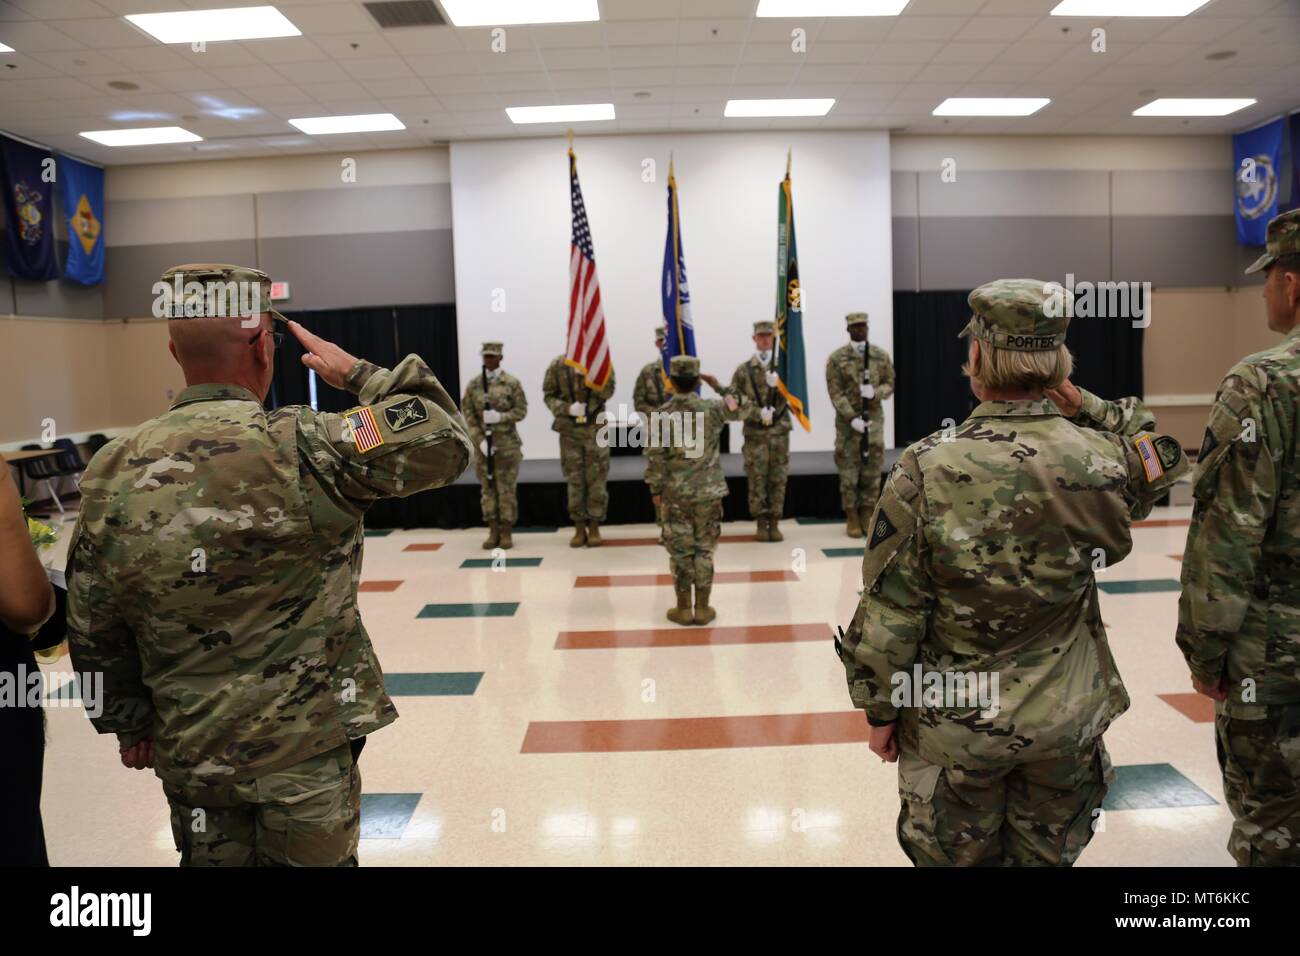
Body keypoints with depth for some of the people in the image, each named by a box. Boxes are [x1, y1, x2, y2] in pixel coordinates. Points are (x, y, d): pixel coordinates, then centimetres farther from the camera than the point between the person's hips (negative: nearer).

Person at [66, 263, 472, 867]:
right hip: (306, 748, -4)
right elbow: (448, 442, -14)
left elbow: (91, 629, 4)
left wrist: (129, 720, 18)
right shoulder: (301, 448, -21)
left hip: (188, 752, 4)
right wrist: (358, 375, -3)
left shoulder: (111, 473, -5)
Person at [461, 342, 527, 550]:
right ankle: (493, 532, 12)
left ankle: (507, 532, 8)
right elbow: (467, 413, 2)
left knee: (507, 488, 0)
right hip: (482, 442, 2)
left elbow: (521, 411, -3)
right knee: (487, 487, 5)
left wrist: (500, 417, -19)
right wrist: (480, 439, -9)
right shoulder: (473, 384, 5)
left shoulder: (512, 382, -2)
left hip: (507, 443, -2)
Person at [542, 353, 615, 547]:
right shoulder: (558, 365, 0)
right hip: (569, 430, 1)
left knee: (596, 479, 2)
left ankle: (594, 527, 12)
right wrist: (566, 408, -15)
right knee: (574, 480, 6)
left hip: (595, 428, -1)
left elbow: (608, 391, -11)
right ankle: (579, 528, 15)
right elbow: (549, 395, 3)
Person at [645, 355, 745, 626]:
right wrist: (720, 387, 19)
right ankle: (702, 608, 13)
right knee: (704, 549, 9)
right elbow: (739, 408, 15)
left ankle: (683, 608, 12)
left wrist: (655, 488, 1)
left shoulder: (663, 414, -8)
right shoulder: (712, 408, -5)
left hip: (675, 493, -1)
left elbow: (656, 455, -8)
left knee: (680, 550, 7)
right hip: (708, 491, 1)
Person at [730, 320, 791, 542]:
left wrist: (778, 384, -22)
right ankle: (761, 523, 11)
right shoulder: (743, 370, 4)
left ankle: (774, 523, 12)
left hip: (780, 432, 1)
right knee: (756, 479, 1)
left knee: (778, 479, 4)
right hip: (755, 433, -1)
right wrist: (758, 413, -14)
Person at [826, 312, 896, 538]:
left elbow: (889, 384, 9)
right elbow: (835, 393, -7)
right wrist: (852, 417, -15)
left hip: (875, 417, 3)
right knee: (848, 471, 0)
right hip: (848, 419, -2)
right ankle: (852, 518, 9)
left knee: (872, 470, 4)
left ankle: (867, 515, 15)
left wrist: (875, 392, -14)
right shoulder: (836, 358, -3)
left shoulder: (881, 355, 7)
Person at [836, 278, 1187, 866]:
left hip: (954, 725, -2)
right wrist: (1082, 405, 3)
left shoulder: (928, 468, -19)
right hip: (1067, 720, 2)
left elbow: (890, 610, -14)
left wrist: (880, 710, -2)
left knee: (954, 857, 17)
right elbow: (1163, 456, 15)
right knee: (1048, 856, 21)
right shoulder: (1101, 462, -12)